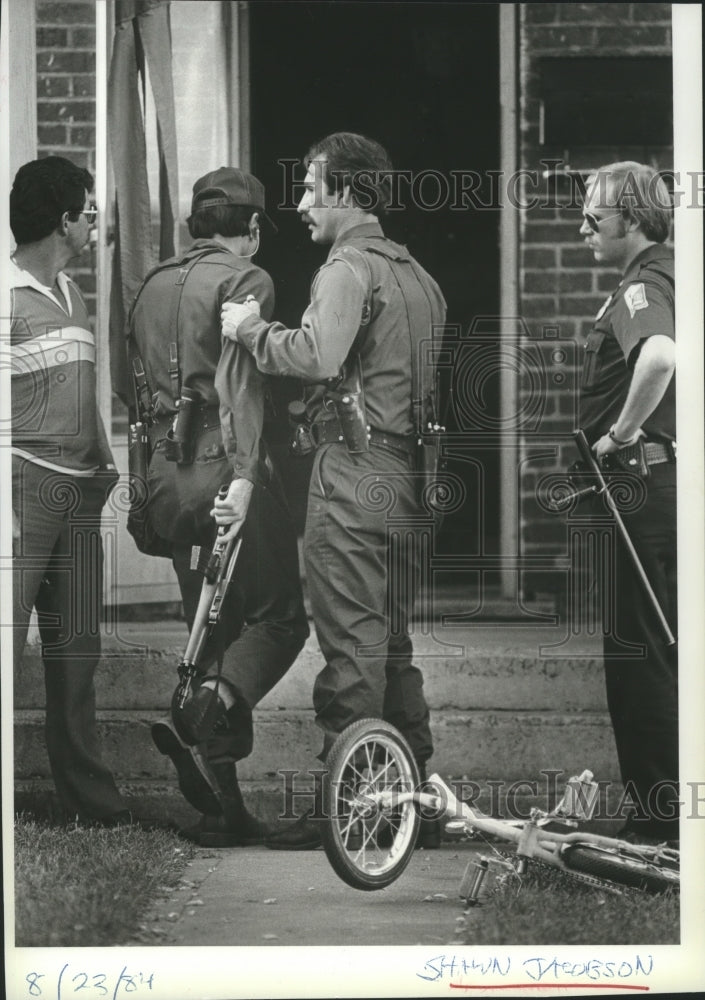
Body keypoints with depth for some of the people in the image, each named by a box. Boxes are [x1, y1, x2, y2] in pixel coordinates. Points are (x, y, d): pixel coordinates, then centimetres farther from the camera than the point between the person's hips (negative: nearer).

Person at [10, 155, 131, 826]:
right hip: (25, 486, -8)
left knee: (76, 647, 11)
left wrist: (103, 465, 17)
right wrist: (6, 505, -20)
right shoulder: (11, 299, -11)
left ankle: (88, 798, 15)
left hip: (79, 490, 8)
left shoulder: (69, 292, 17)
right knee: (8, 643, -10)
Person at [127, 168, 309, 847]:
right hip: (221, 464, -7)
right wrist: (244, 474, -25)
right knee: (278, 617, 2)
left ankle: (221, 808, 8)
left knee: (212, 630, 12)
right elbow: (240, 377, -18)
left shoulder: (152, 287, 18)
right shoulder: (245, 281, -5)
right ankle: (204, 714, -25)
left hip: (164, 476, 7)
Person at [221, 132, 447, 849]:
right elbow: (439, 380, 22)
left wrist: (253, 330, -11)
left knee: (351, 643, -8)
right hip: (409, 471, 9)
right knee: (392, 641, 15)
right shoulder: (417, 274, 20)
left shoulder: (349, 267, -9)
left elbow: (319, 355, -26)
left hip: (354, 467, -9)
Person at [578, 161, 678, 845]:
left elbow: (661, 355, -37)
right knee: (662, 647, 14)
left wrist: (620, 433, -24)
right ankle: (667, 808, 20)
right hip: (668, 477, 10)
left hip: (648, 484, -10)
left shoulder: (641, 284, -15)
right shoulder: (667, 275, 16)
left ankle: (659, 816, -4)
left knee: (637, 652, -6)